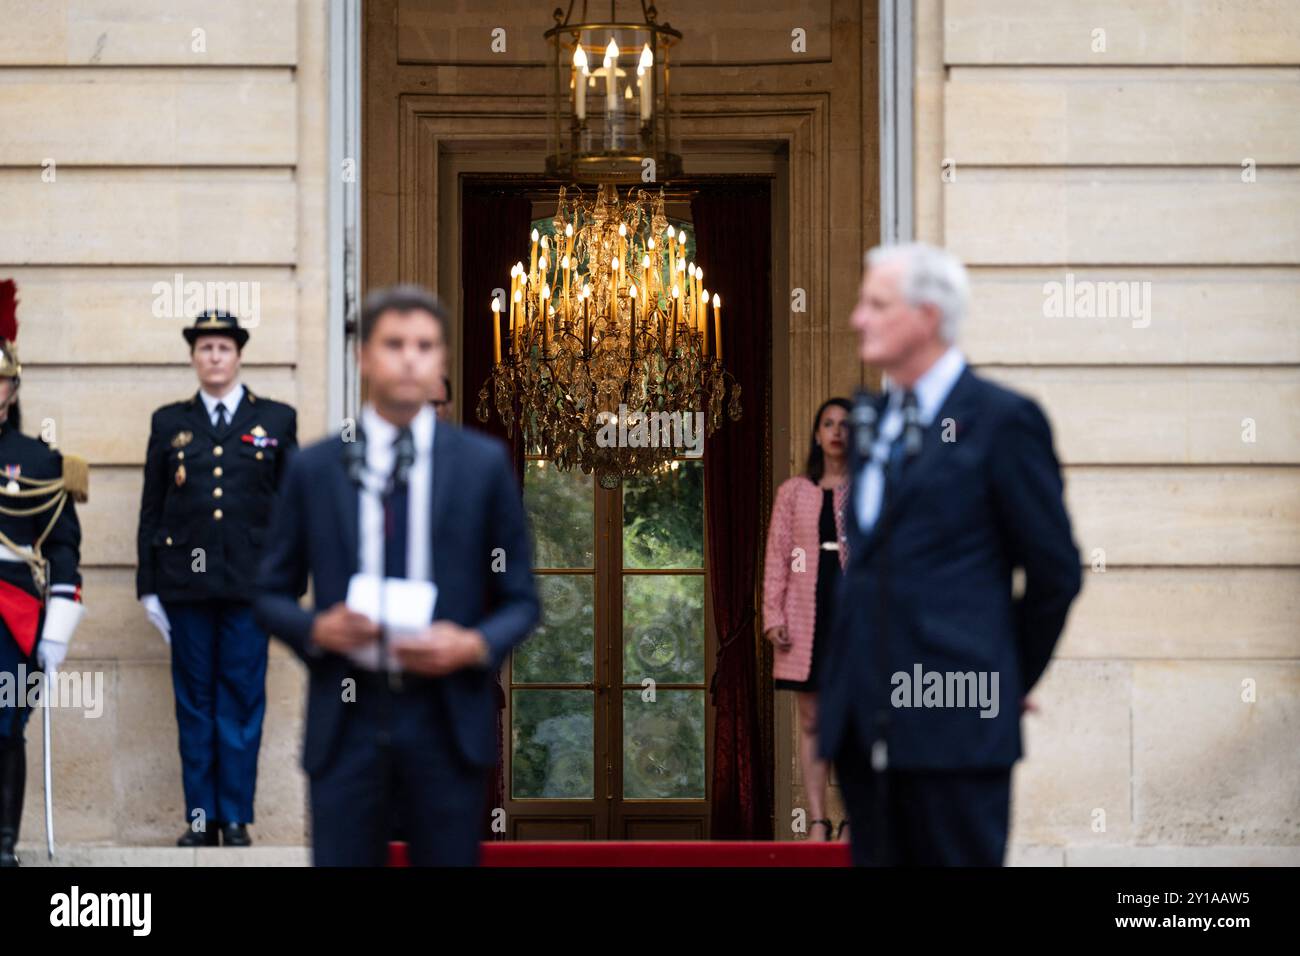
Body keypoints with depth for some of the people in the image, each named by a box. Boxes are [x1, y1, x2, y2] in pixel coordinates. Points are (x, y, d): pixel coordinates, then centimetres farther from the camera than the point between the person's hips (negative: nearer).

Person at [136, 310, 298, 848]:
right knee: (194, 702, 3)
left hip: (250, 582, -1)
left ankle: (236, 819, 5)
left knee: (242, 701, -1)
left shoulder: (276, 420, 9)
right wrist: (149, 586, 5)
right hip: (186, 581, 1)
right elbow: (151, 511, 11)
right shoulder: (169, 423, 12)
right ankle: (200, 817, 8)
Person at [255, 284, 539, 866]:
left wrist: (476, 645, -12)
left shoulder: (485, 464, 4)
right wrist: (316, 629, -10)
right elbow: (272, 594, 11)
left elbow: (521, 600, 7)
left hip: (446, 721, 0)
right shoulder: (313, 470, 6)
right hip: (346, 719, 0)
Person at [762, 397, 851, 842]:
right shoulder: (793, 492, 10)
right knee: (811, 722, 2)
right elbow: (776, 558, 8)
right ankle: (817, 822, 5)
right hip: (808, 616, 2)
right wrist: (774, 616, -1)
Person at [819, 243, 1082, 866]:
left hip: (953, 720, -7)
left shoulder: (1002, 420, -6)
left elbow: (1055, 570, -3)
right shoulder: (871, 419, 16)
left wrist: (1014, 681, 6)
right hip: (863, 718, 7)